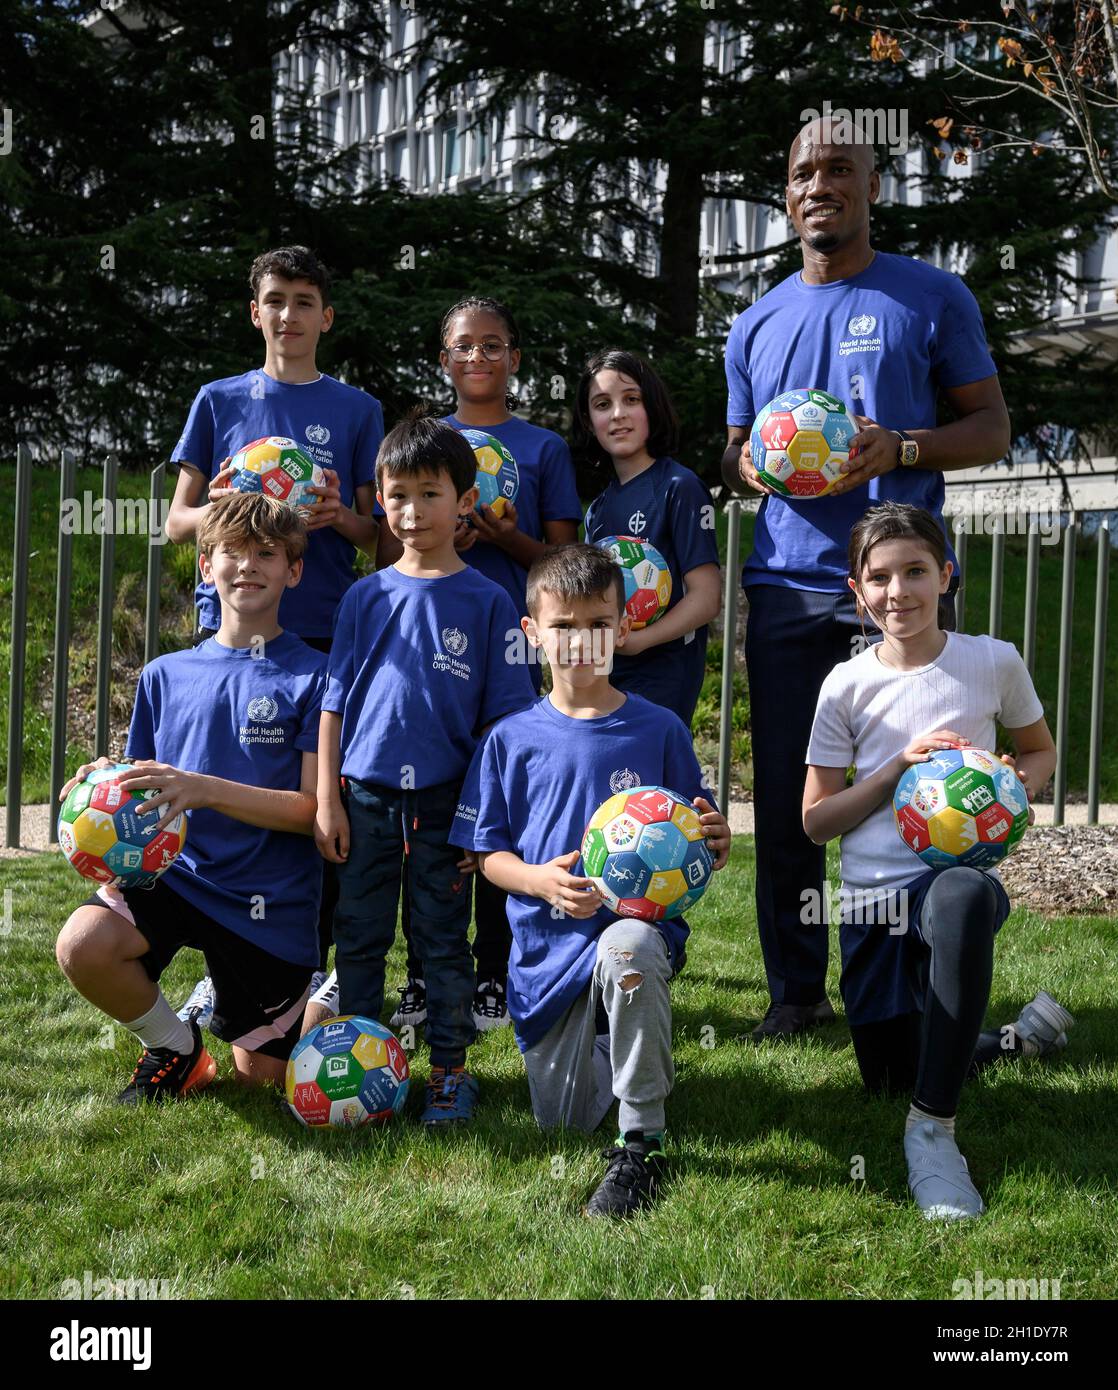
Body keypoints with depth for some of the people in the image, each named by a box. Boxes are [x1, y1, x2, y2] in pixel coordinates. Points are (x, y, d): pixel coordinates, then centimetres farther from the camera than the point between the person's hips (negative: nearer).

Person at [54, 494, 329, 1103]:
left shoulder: (313, 675, -5)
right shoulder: (166, 675, 7)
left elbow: (313, 811, -12)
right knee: (82, 945, -29)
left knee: (261, 1079, 7)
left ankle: (315, 995, 41)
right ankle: (175, 1048, 1)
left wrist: (206, 790, -25)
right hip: (177, 870, 2)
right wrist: (110, 785, -11)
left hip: (271, 901, -2)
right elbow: (147, 790, 13)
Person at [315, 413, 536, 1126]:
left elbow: (501, 717, -2)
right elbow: (335, 702, 7)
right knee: (358, 937, 9)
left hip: (444, 801, -2)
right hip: (365, 794, 2)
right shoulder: (367, 596, 5)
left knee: (444, 941, 7)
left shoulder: (487, 601, -2)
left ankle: (452, 1069, 18)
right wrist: (327, 800, 2)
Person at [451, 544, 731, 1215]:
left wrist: (714, 846, -19)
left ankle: (641, 1147, -25)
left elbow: (694, 844, 5)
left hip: (641, 924, -2)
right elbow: (488, 854, 4)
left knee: (627, 949, -41)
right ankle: (611, 1054, 45)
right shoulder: (512, 740, 2)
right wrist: (540, 880, -17)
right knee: (563, 1120, 8)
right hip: (549, 946, 3)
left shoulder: (658, 730, 0)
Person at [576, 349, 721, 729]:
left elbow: (707, 596, -13)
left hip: (660, 681, -7)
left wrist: (637, 640, -22)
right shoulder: (600, 504, 14)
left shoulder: (679, 487, -8)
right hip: (603, 676, 7)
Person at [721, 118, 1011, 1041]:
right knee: (784, 798, 2)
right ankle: (795, 990, 12)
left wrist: (901, 448, -13)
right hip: (786, 585, 3)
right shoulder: (757, 325, 19)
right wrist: (749, 464, 0)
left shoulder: (933, 298, 8)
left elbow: (992, 427, 5)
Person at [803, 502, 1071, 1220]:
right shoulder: (848, 685, -1)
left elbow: (1041, 750, 16)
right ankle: (1018, 1037, 40)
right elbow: (817, 820, 1)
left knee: (963, 897, -42)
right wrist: (901, 764, -13)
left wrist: (1018, 787, -8)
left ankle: (933, 1127, -32)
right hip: (872, 895, 3)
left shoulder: (994, 662, -2)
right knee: (889, 1075, 11)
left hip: (957, 871, -3)